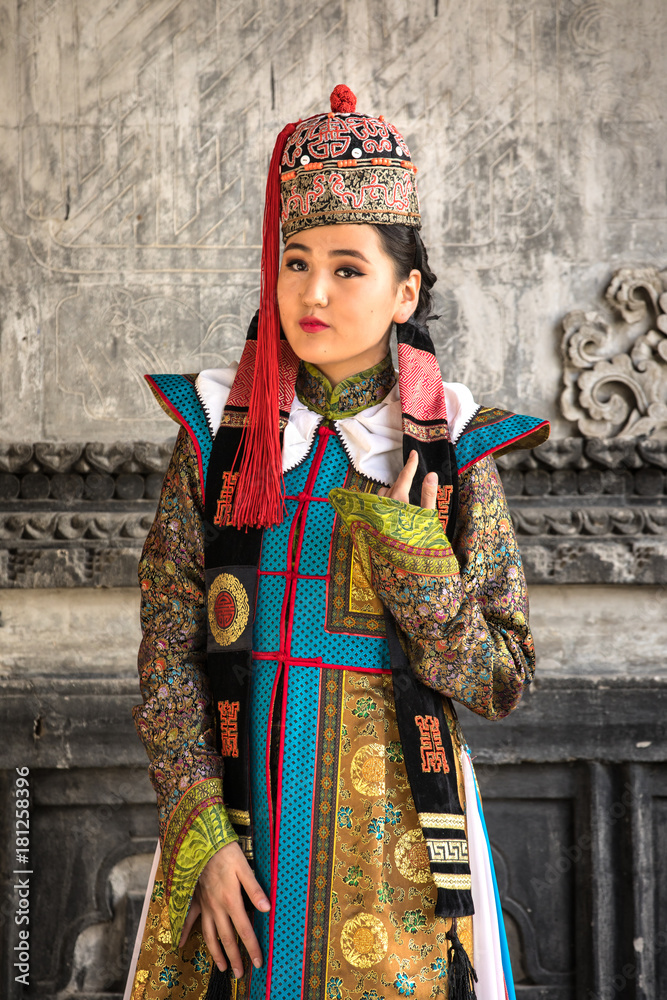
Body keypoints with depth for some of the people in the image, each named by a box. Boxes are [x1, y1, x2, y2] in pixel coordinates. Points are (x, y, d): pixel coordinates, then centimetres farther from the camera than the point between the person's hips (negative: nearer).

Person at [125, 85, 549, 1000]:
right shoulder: (217, 437, -1)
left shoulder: (457, 454, -3)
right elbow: (167, 657, -2)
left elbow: (501, 685, -4)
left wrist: (416, 564, -17)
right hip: (236, 818, 1)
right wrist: (203, 838, -9)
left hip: (395, 836, -1)